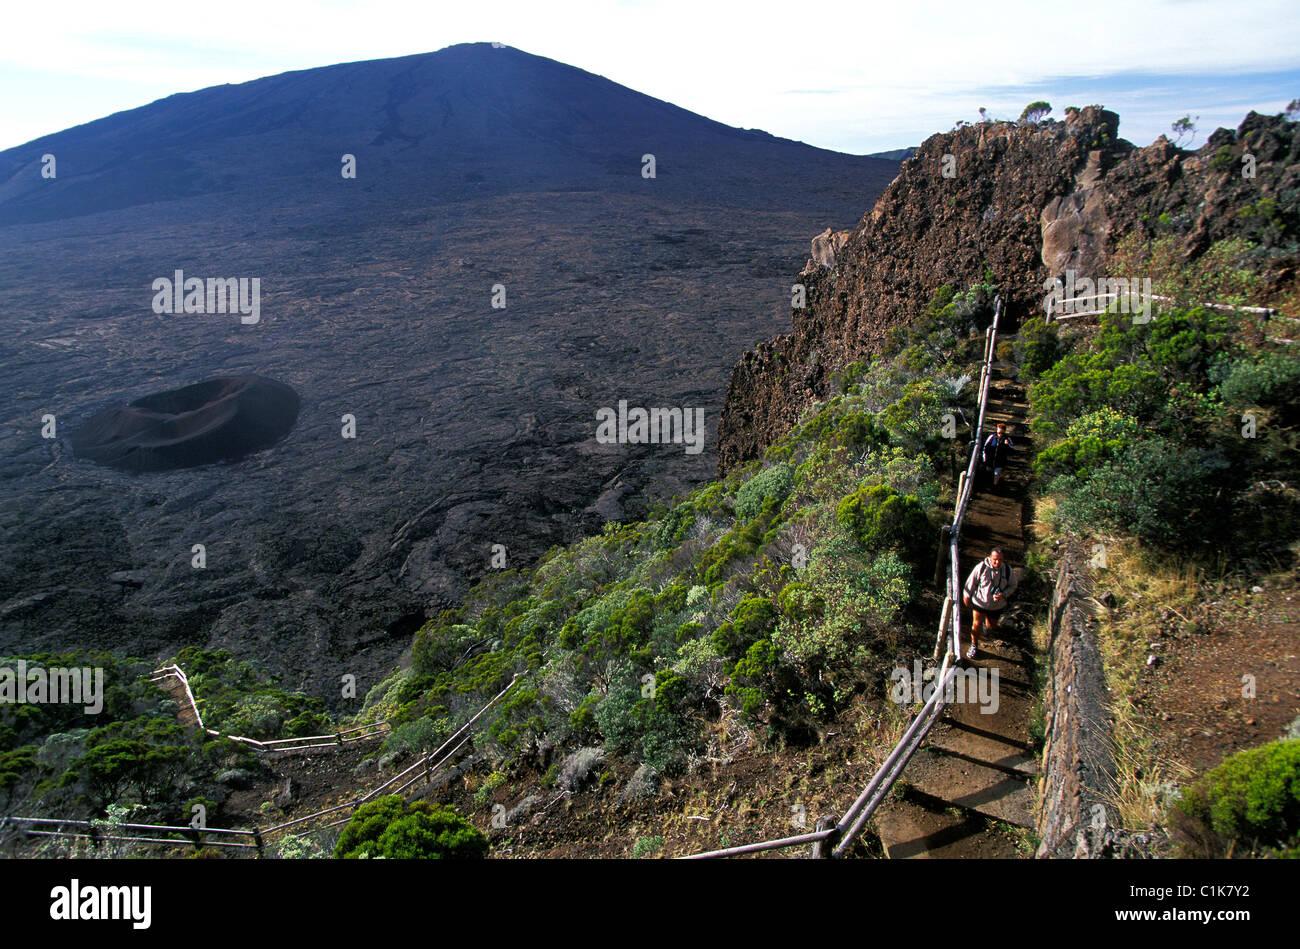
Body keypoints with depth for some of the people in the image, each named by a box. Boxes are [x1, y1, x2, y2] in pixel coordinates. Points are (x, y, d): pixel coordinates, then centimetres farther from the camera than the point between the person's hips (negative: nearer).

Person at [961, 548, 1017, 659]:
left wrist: (1003, 595, -19)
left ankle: (987, 623, 59)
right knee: (976, 624, 3)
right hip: (980, 602, -2)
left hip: (997, 605, 2)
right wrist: (966, 595, 3)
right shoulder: (981, 567, -22)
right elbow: (971, 582, -8)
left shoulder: (1008, 571, -18)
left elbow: (1013, 585, -1)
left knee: (991, 627, 20)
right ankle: (974, 646, 28)